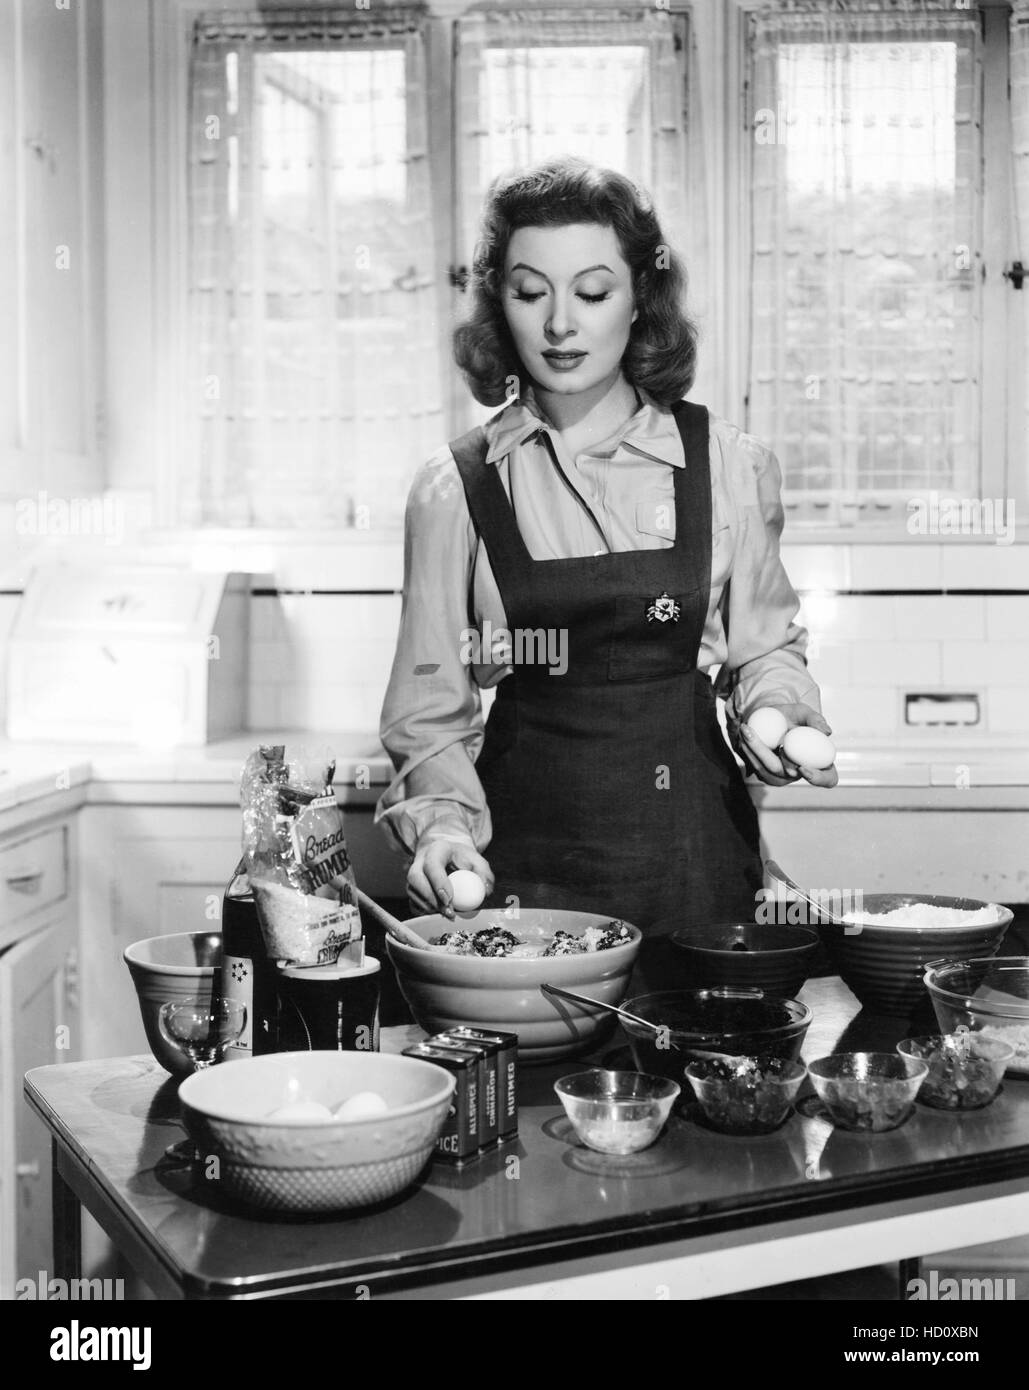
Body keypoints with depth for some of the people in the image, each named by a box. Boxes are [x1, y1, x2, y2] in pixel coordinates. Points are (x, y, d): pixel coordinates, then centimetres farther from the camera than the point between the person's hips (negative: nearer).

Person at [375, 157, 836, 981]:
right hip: (521, 861, 0)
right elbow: (430, 705, 3)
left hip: (692, 854, 1)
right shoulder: (455, 489, -1)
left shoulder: (730, 469, 1)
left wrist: (778, 713, -7)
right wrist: (441, 823, -12)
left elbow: (764, 647, 12)